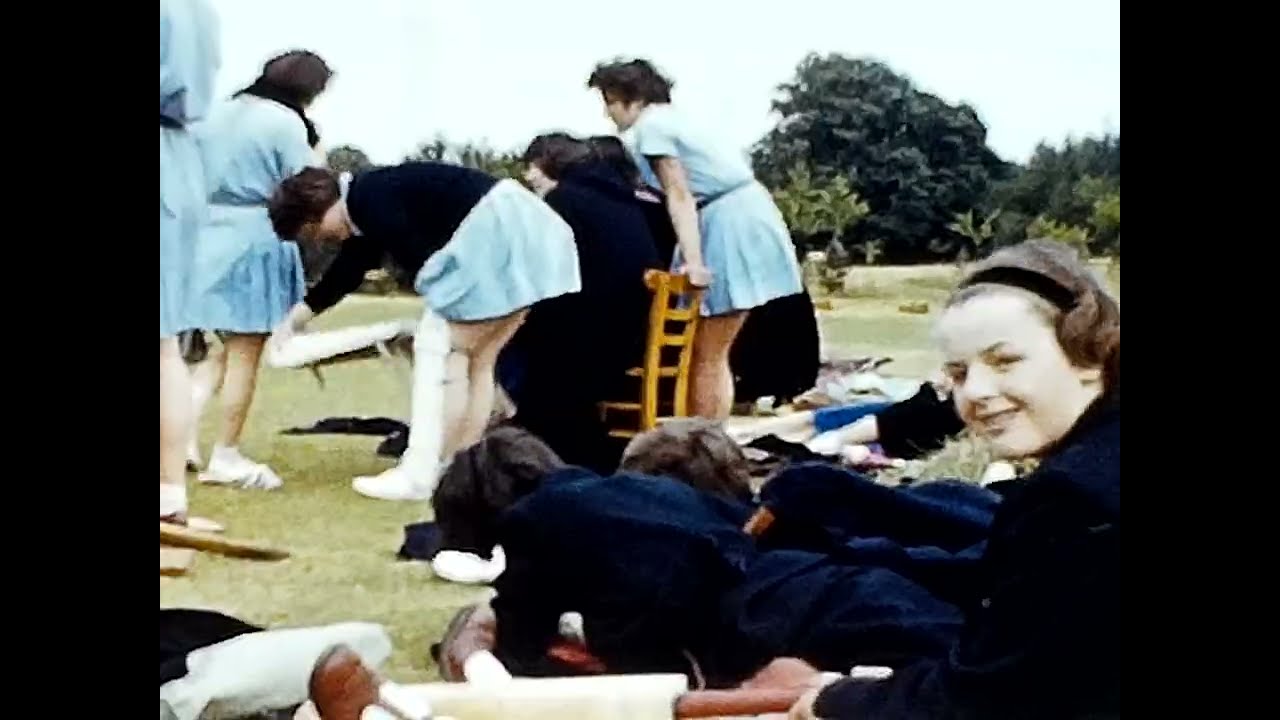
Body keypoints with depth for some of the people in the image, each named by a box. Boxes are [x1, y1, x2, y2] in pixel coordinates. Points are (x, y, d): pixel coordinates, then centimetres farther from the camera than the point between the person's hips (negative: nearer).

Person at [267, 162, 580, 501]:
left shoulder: (368, 200, -9)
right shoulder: (368, 205, 22)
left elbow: (419, 261, -12)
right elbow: (342, 276, 35)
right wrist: (293, 320, 45)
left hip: (494, 231, -10)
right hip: (527, 231, 10)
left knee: (439, 349, -4)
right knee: (476, 362, 12)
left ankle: (420, 476, -2)